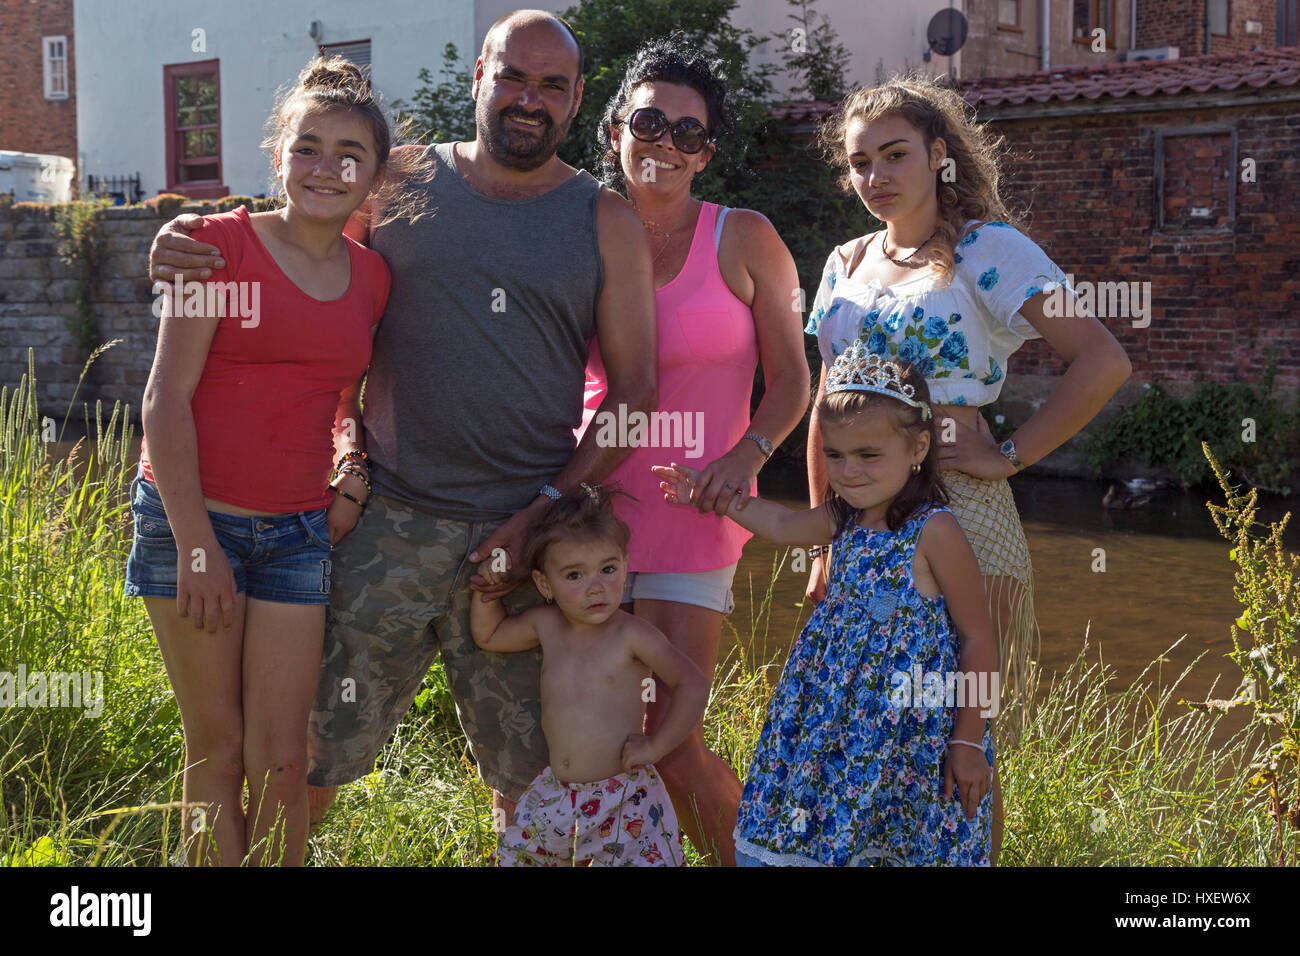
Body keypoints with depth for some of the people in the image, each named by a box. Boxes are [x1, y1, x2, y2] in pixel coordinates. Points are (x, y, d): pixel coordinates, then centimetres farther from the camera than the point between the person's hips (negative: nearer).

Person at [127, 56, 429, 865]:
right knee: (217, 753, 4)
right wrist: (195, 543, -13)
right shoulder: (223, 242, -5)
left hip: (299, 530, 3)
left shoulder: (373, 275, 7)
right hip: (193, 517, -3)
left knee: (282, 761, 1)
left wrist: (355, 469, 1)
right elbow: (166, 397, -8)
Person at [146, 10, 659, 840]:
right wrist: (184, 249, -4)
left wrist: (546, 512, -6)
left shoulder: (607, 224, 5)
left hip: (523, 531, 0)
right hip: (387, 521, 0)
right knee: (311, 747, 0)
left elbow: (634, 391, 4)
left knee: (531, 771, 7)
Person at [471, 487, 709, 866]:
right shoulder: (546, 625, 0)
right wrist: (488, 590, 1)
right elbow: (488, 635, 17)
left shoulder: (632, 635, -15)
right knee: (519, 854, 13)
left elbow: (693, 684, -13)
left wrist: (655, 746, -13)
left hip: (622, 800, -5)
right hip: (555, 795, 5)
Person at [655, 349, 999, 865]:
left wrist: (969, 741, -13)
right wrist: (708, 491, 20)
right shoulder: (845, 520, 3)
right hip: (837, 721, 7)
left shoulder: (934, 531, -17)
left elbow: (978, 638, -14)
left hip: (909, 722, -7)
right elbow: (781, 523, 22)